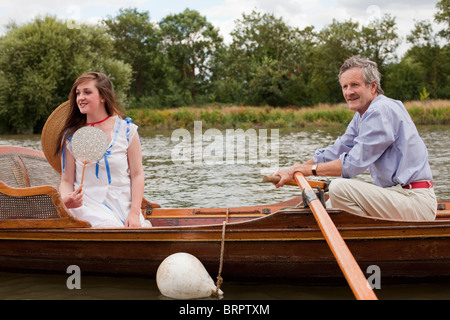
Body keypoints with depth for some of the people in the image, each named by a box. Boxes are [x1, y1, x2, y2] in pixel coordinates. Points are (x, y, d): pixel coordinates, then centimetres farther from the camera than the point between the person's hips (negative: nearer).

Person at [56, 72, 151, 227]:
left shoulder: (126, 130, 4)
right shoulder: (70, 136, 5)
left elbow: (137, 175, 3)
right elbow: (67, 181, 7)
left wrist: (134, 214, -8)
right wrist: (65, 200, -17)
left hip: (124, 208, 1)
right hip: (89, 206, -1)